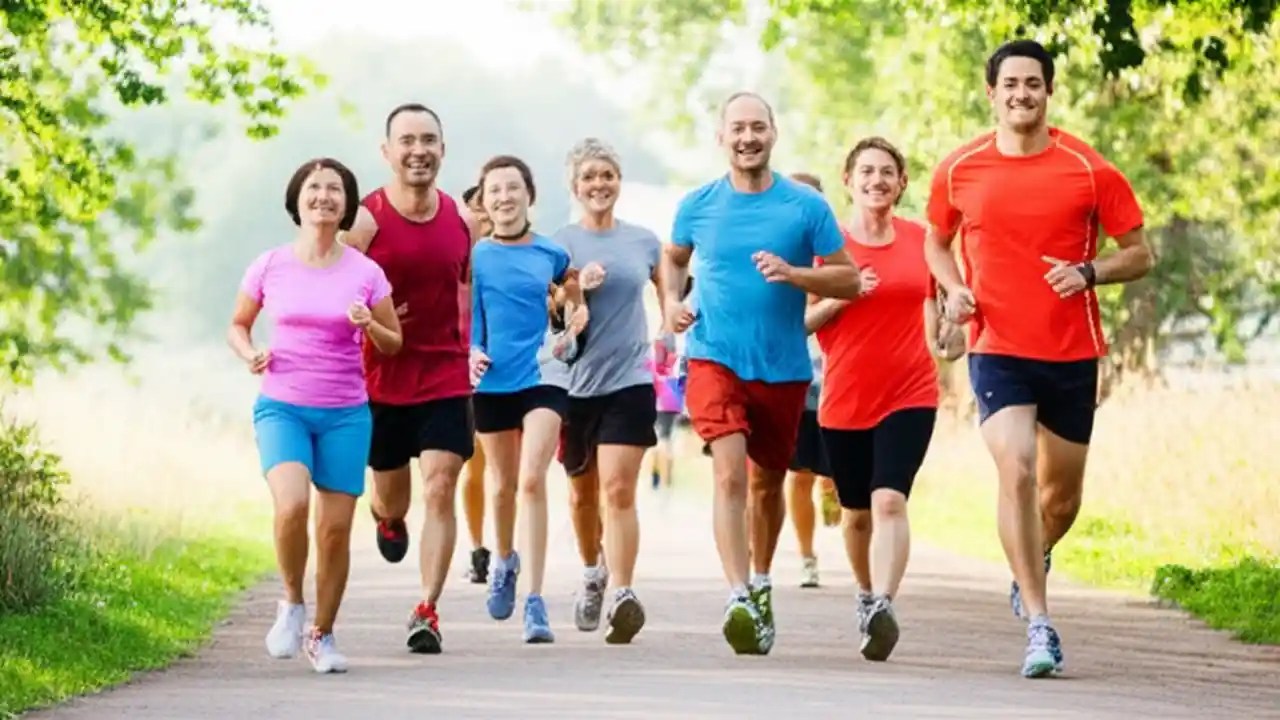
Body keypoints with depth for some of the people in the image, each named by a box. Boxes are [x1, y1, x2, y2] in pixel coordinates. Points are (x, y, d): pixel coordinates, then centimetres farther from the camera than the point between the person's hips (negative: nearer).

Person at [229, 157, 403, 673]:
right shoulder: (269, 268, 1)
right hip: (282, 407, -1)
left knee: (336, 527, 1)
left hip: (345, 415, 1)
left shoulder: (365, 274, 0)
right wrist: (250, 354, -6)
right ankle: (292, 603, 1)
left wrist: (370, 326, -13)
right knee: (292, 504, -25)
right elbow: (238, 325, 15)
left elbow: (394, 345, 8)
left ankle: (322, 636, 20)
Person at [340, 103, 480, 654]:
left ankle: (427, 609, -6)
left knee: (440, 490, -10)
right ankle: (388, 517, 53)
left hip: (446, 378, 1)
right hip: (382, 379, -1)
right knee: (391, 497, 14)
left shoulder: (462, 220, 2)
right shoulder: (365, 221, -10)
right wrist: (372, 321, -20)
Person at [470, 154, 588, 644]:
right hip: (492, 382, 1)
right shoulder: (473, 257, 0)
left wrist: (571, 333, 2)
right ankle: (504, 561, 45)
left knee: (532, 481, -15)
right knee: (504, 485, 14)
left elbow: (578, 302, 19)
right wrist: (469, 352, -12)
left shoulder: (552, 255, 2)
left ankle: (535, 603, -15)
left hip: (543, 379, -1)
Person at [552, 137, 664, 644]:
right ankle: (592, 574, 41)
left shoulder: (643, 241, 6)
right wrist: (577, 288, -23)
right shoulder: (560, 245, 1)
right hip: (576, 383, 1)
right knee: (583, 491, 16)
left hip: (630, 381, -1)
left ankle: (621, 593, -23)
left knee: (619, 489, -15)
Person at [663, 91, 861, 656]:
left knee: (767, 482, 16)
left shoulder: (807, 206, -2)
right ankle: (738, 599, -29)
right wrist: (672, 301, 2)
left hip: (784, 369, 1)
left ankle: (760, 582, 40)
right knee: (729, 472, -21)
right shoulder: (698, 205, 2)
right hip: (714, 359, -1)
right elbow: (673, 259, 21)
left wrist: (792, 273, -17)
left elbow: (849, 279, -1)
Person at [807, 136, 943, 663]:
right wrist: (842, 296, -15)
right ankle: (866, 595, 39)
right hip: (844, 400, 1)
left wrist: (940, 341, 1)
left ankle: (883, 606, -30)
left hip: (910, 395, -1)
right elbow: (802, 320, 1)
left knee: (889, 500, -21)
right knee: (857, 512, 14)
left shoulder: (920, 240, 3)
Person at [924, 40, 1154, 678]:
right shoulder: (958, 170, 0)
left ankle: (1034, 561, 46)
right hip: (997, 348, -1)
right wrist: (953, 288, -3)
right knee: (1016, 471, -20)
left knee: (1062, 493, 11)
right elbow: (936, 242, 17)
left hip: (1072, 352, 1)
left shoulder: (1089, 170, -4)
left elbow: (1140, 254, 2)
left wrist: (1089, 273, -17)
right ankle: (1039, 625, -16)